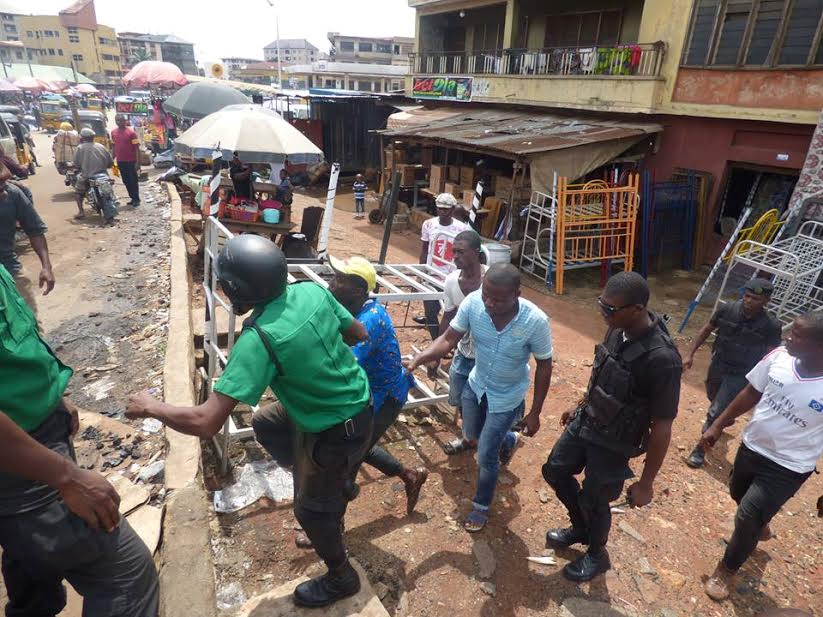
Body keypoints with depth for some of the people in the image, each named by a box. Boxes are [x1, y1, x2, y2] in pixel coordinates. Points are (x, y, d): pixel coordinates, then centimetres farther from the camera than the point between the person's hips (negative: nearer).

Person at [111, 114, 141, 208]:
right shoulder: (113, 132, 8)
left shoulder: (131, 132, -9)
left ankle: (136, 199, 9)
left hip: (131, 161, -6)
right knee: (126, 181, 11)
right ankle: (133, 198, 20)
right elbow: (114, 147, 16)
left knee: (133, 180, 1)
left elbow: (137, 148, -10)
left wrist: (138, 162, -16)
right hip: (120, 161, 6)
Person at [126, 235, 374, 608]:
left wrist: (150, 407, -13)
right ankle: (335, 489, 45)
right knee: (268, 424, 28)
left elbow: (206, 423, -31)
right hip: (357, 404, 8)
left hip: (336, 432, -7)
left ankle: (341, 578, 45)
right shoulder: (313, 291, -12)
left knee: (311, 509, 18)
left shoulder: (259, 340, -30)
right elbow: (359, 334, 3)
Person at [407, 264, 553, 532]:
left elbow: (544, 366, -17)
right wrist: (419, 358, -38)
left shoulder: (536, 321, -32)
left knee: (486, 456, 4)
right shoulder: (473, 302, -27)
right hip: (476, 385, 4)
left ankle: (481, 507, 34)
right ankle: (507, 440, 60)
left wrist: (535, 413, -10)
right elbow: (449, 339, -18)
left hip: (507, 397, -4)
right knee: (472, 435, 26)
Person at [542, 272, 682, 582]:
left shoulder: (662, 359, -33)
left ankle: (596, 556, 47)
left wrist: (646, 483, -15)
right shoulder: (619, 329, -11)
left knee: (593, 500, 14)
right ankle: (580, 528, 49)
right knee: (554, 471, 23)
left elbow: (662, 428, -24)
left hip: (614, 443, -7)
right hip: (585, 422, 7)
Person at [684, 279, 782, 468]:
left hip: (740, 376, -4)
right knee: (713, 398, 29)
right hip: (717, 365, 4)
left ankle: (700, 451, 14)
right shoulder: (726, 310, -15)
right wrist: (691, 355, 1)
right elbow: (706, 330, 0)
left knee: (715, 413, -5)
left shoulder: (771, 326, -22)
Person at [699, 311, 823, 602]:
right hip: (751, 446, 5)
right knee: (738, 494, 26)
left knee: (747, 517, -2)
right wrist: (717, 426, 3)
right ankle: (760, 526, 61)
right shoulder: (779, 357, -16)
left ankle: (727, 569, 27)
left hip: (787, 467, -5)